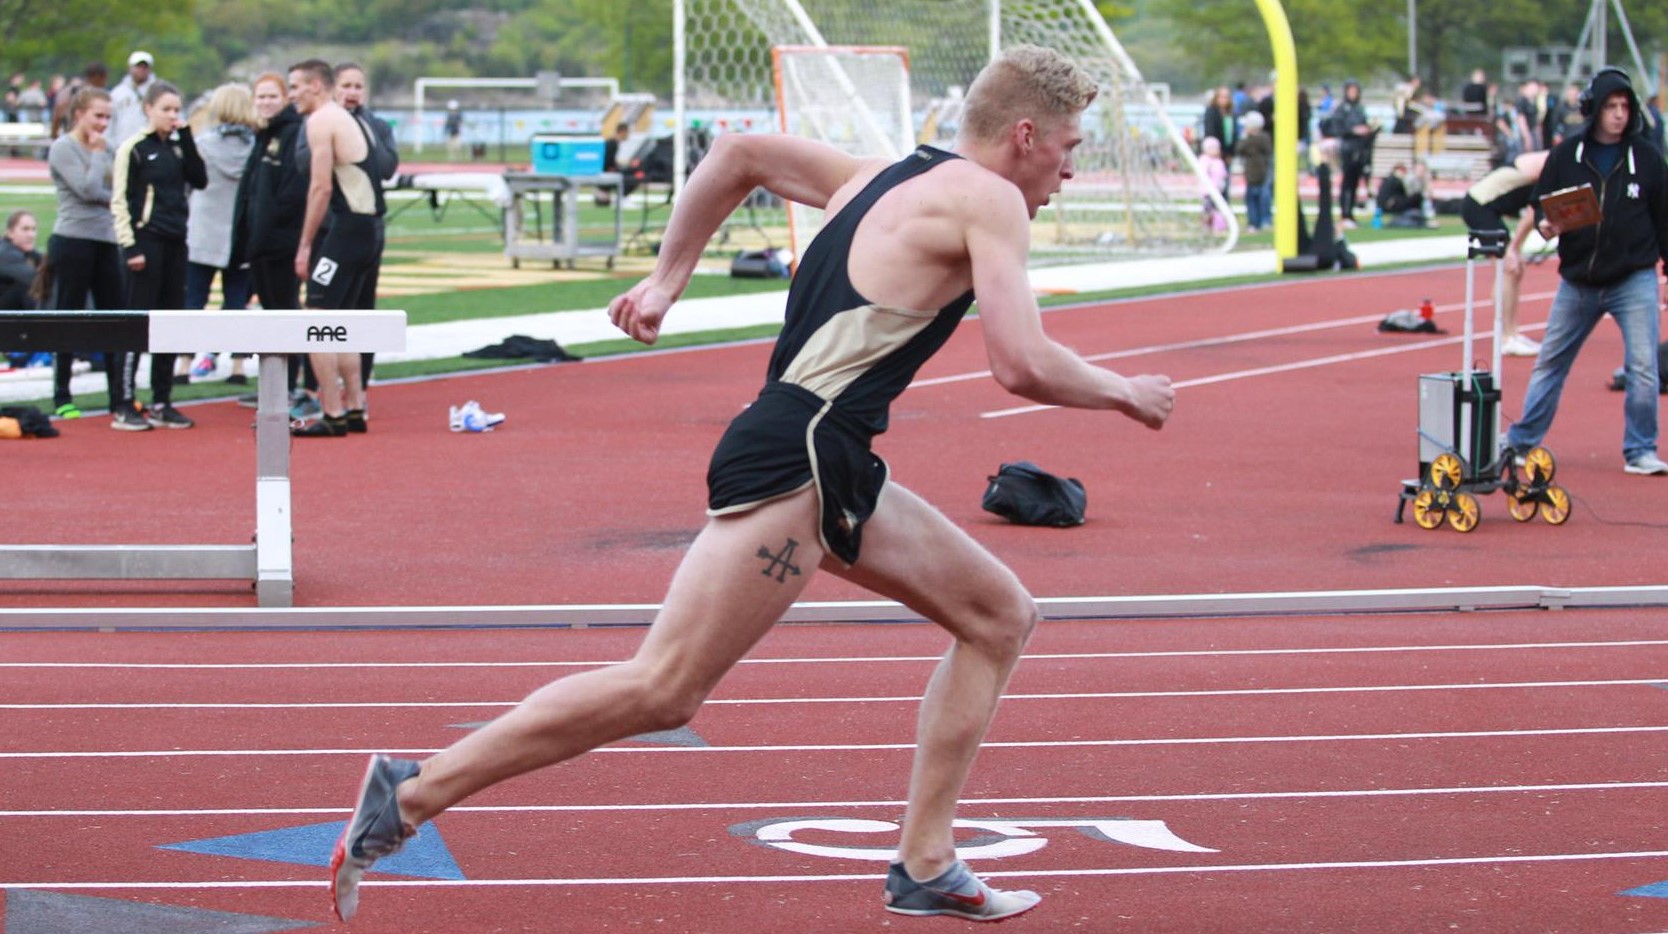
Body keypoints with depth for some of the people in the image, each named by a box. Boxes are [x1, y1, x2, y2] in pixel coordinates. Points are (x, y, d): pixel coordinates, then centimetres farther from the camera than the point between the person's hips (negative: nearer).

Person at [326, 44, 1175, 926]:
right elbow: (1021, 364, -16)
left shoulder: (879, 178, 19)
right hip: (790, 463, -10)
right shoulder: (988, 200, -6)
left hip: (837, 472, 10)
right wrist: (1125, 393, 1)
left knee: (1000, 616, 14)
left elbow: (738, 153, 26)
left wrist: (668, 276, 29)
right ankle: (412, 793, -8)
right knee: (661, 690, -12)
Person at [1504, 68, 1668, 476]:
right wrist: (1546, 225, -15)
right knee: (1550, 363, 9)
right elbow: (1541, 203, 7)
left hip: (1635, 279, -1)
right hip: (1577, 281, 1)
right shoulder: (1566, 156, 0)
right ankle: (1521, 442, 20)